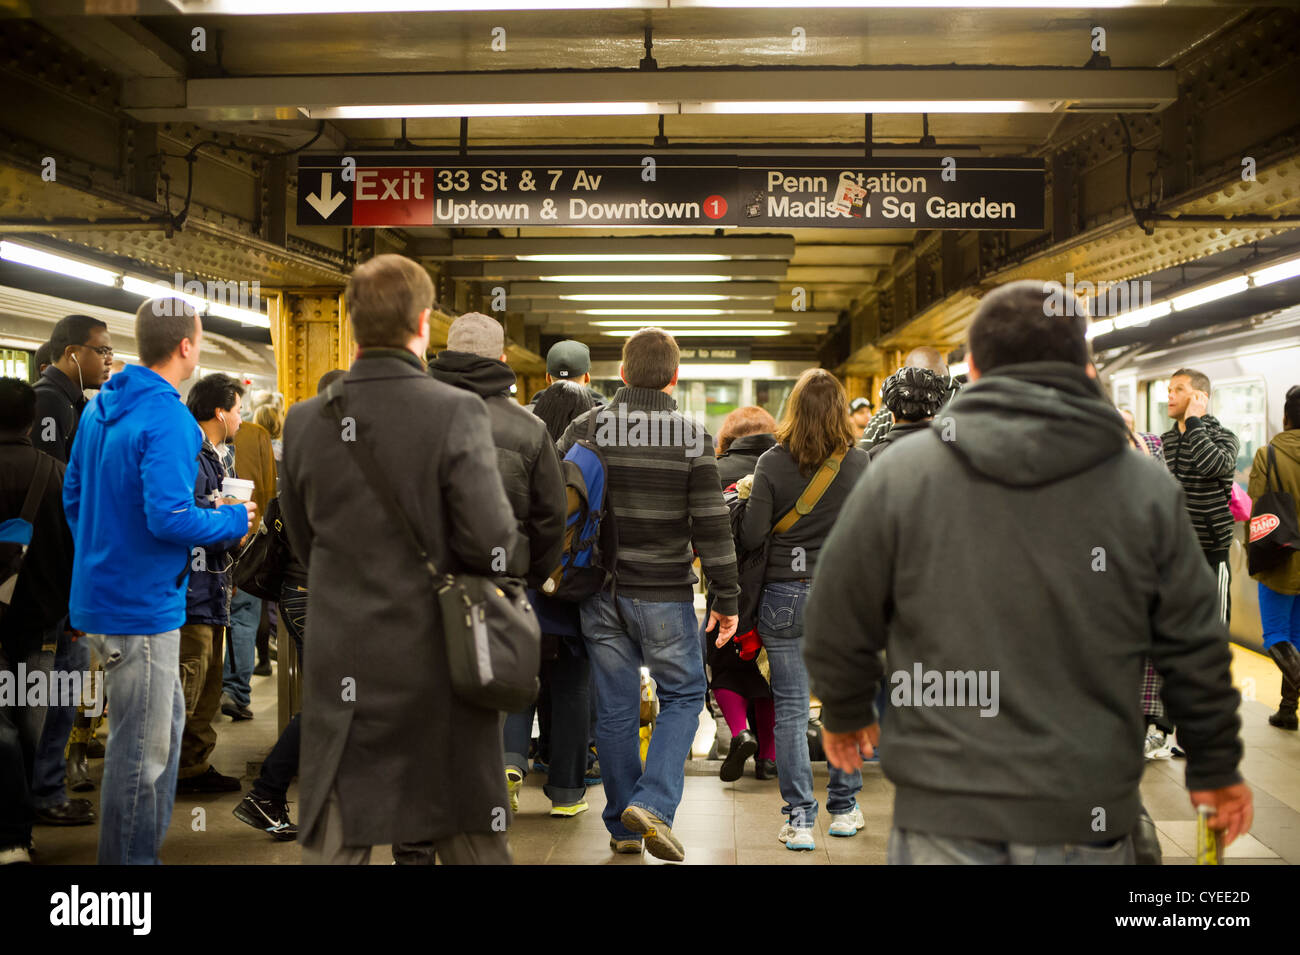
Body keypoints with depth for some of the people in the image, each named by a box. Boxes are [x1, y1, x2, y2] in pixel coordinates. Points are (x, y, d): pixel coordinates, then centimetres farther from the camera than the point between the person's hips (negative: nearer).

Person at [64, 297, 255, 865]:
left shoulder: (100, 407, 9)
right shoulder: (168, 421, -20)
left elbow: (73, 494, 16)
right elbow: (169, 517, -26)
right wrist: (234, 521, -10)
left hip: (104, 588, 10)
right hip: (143, 606, -10)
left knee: (166, 720, 21)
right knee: (141, 747, 1)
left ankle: (146, 845, 32)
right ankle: (128, 858, 13)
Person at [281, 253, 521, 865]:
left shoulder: (305, 421, -1)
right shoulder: (456, 412, -13)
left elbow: (303, 543, 10)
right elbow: (491, 543, -16)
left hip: (343, 667, 3)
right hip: (439, 663, -2)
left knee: (333, 843, 11)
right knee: (472, 839, 14)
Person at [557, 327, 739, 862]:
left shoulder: (586, 428, 0)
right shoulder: (691, 437, -6)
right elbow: (710, 524, -8)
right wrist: (726, 597, -1)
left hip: (601, 592, 3)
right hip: (663, 595, -2)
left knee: (615, 707, 11)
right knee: (683, 695, 13)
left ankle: (623, 827, 21)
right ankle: (652, 802, -3)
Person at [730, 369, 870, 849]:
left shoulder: (773, 462, -9)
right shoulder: (858, 462, -6)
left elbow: (751, 535, -10)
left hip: (785, 595, -1)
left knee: (790, 709, 5)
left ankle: (799, 818, 6)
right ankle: (844, 808, 25)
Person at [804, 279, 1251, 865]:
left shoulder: (899, 474, -4)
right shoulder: (1148, 490, 0)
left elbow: (838, 626, 3)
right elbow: (1194, 649, 6)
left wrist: (845, 715, 22)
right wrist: (1216, 768, 21)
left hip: (944, 815, -1)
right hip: (1088, 819, 1)